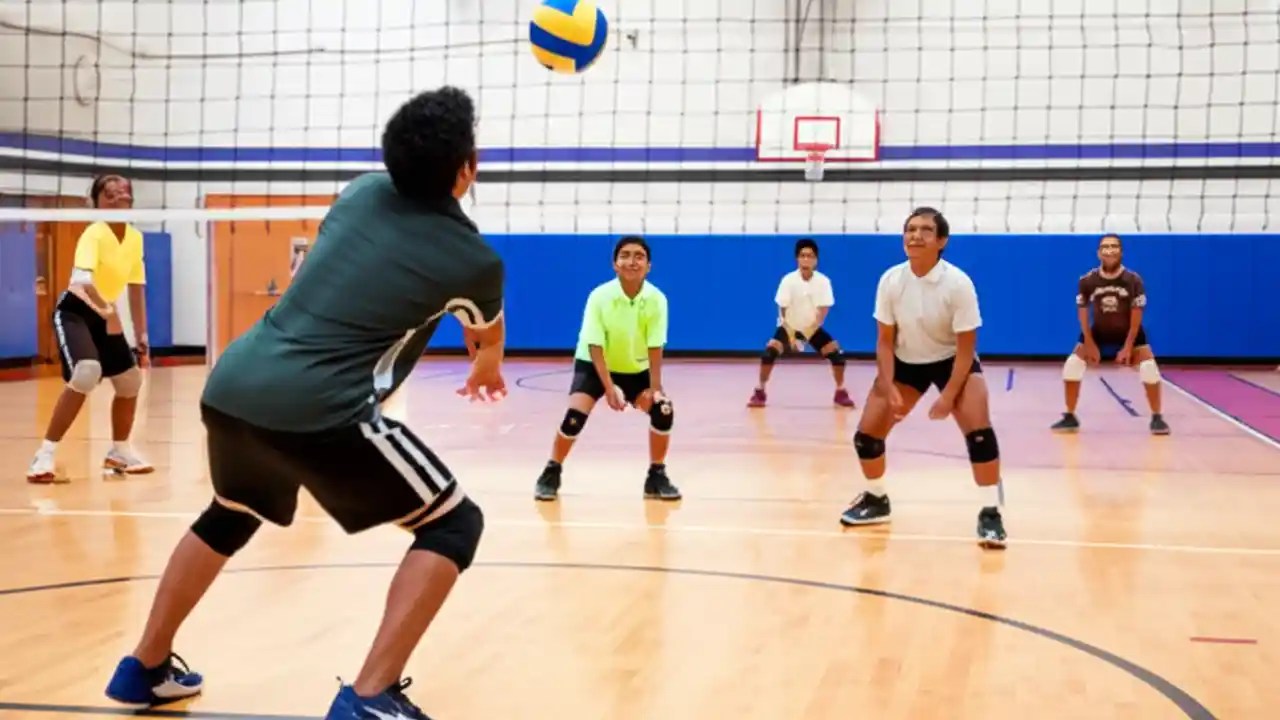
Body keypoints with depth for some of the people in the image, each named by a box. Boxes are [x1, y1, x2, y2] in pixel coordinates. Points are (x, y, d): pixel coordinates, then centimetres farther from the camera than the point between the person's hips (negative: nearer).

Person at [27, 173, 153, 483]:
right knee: (86, 374, -29)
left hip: (105, 314, 8)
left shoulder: (135, 238, -1)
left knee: (131, 381, 9)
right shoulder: (94, 234, -23)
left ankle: (119, 452, 31)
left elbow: (136, 288, 9)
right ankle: (44, 456, -22)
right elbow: (82, 280, -39)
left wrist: (141, 335, 9)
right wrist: (109, 311, -53)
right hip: (74, 311, -8)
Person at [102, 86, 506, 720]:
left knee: (230, 515, 34)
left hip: (233, 383, 7)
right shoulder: (473, 258, 1)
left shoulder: (362, 192, 13)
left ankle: (145, 668, 44)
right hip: (318, 409, -7)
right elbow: (488, 331, 26)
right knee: (453, 524, 6)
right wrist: (488, 366, 50)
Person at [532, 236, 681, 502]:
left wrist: (654, 388, -22)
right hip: (594, 365, -2)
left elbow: (655, 348, -16)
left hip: (637, 369, 2)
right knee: (575, 415, -21)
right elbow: (595, 347, -24)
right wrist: (609, 388, -29)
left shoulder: (657, 299, -19)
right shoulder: (600, 297, -25)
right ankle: (551, 473, 1)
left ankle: (656, 477, 2)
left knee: (663, 410, -17)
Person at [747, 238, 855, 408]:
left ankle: (841, 392, 7)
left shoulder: (823, 281, -17)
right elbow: (783, 311, -16)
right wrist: (790, 335, -24)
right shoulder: (788, 280, -20)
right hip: (789, 327, -2)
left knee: (836, 353, -13)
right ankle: (760, 392, -9)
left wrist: (808, 332, -28)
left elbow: (822, 312, -16)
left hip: (813, 328, 2)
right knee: (770, 351, -24)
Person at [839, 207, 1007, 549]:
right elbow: (885, 340, -7)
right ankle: (876, 499, 25)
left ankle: (990, 513, -13)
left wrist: (948, 396, -25)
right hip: (905, 362, 3)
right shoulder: (890, 280, -16)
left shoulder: (958, 283, -25)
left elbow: (965, 348, -19)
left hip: (953, 361, -3)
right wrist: (889, 388, -17)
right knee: (866, 433, -2)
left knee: (979, 430, -25)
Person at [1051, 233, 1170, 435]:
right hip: (1098, 333, 2)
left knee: (1149, 367, -19)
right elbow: (1083, 313, -9)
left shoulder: (1133, 280, -22)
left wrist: (1128, 347, -19)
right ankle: (1070, 417, 3)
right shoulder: (1087, 281, -19)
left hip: (1129, 333, -1)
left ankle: (1157, 418, -3)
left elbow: (1136, 316, -17)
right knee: (1072, 364, -11)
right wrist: (1090, 345, -12)